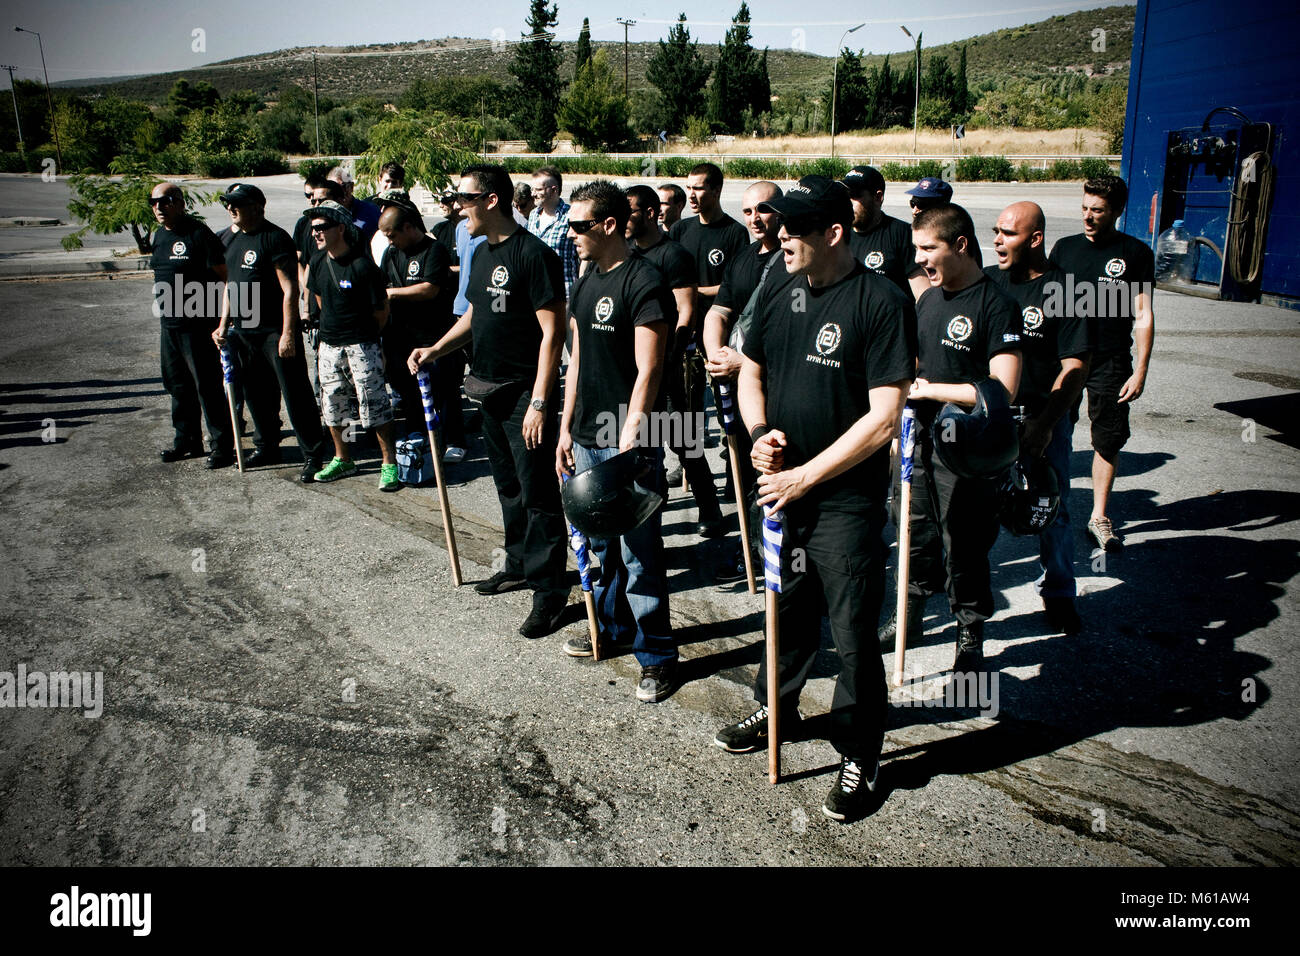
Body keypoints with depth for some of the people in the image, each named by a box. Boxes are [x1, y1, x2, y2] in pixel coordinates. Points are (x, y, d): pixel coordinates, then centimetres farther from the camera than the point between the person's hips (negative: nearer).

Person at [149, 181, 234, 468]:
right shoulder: (159, 235, 13)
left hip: (198, 325, -8)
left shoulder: (198, 234, -12)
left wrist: (221, 319, -17)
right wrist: (163, 309, 22)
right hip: (169, 324, 9)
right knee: (178, 385, 15)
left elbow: (223, 276, -14)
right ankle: (186, 440, 28)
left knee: (208, 387, -4)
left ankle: (222, 445, 6)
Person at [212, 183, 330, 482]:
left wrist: (288, 333, -20)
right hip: (242, 332, 8)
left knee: (295, 395, -6)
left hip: (275, 332, -8)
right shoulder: (233, 241, 15)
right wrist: (224, 324, 16)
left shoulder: (275, 238, -11)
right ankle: (266, 448, 29)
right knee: (256, 395, 15)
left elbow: (289, 289, -15)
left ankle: (313, 454, 0)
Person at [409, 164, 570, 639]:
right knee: (507, 485, 19)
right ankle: (519, 564, 34)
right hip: (490, 389, 9)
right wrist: (437, 349, 9)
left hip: (525, 394, -9)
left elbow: (552, 333, -19)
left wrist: (539, 402, -23)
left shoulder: (533, 254, -16)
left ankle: (550, 589, 7)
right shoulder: (482, 252, 12)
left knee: (537, 492, -3)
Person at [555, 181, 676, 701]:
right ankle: (613, 626, 36)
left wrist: (626, 446, -20)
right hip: (586, 439, 8)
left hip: (630, 443, -8)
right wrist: (566, 429, 16)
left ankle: (657, 655, 12)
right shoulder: (586, 282, 13)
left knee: (639, 554, -1)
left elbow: (647, 371, -17)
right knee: (601, 543, 19)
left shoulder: (644, 281, -13)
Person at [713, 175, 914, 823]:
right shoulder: (778, 287, 4)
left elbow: (883, 418, -19)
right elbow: (751, 370, 16)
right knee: (787, 609, 23)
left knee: (852, 636, 5)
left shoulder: (882, 304, -16)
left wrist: (805, 477, -17)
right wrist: (758, 432, -4)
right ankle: (777, 707, 44)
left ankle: (860, 756, 24)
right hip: (781, 487, 6)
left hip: (847, 501, -6)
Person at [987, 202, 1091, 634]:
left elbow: (1075, 367, -9)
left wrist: (1044, 424, -17)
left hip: (1045, 417, -3)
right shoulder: (988, 282, 6)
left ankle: (1058, 592, 23)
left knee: (1051, 510, 4)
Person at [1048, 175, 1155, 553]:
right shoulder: (1065, 247, 8)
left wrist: (1140, 370, -6)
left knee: (1109, 441, 2)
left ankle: (1099, 517, 16)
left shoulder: (1136, 253, 2)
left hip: (1111, 363, -1)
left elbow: (1143, 316, 1)